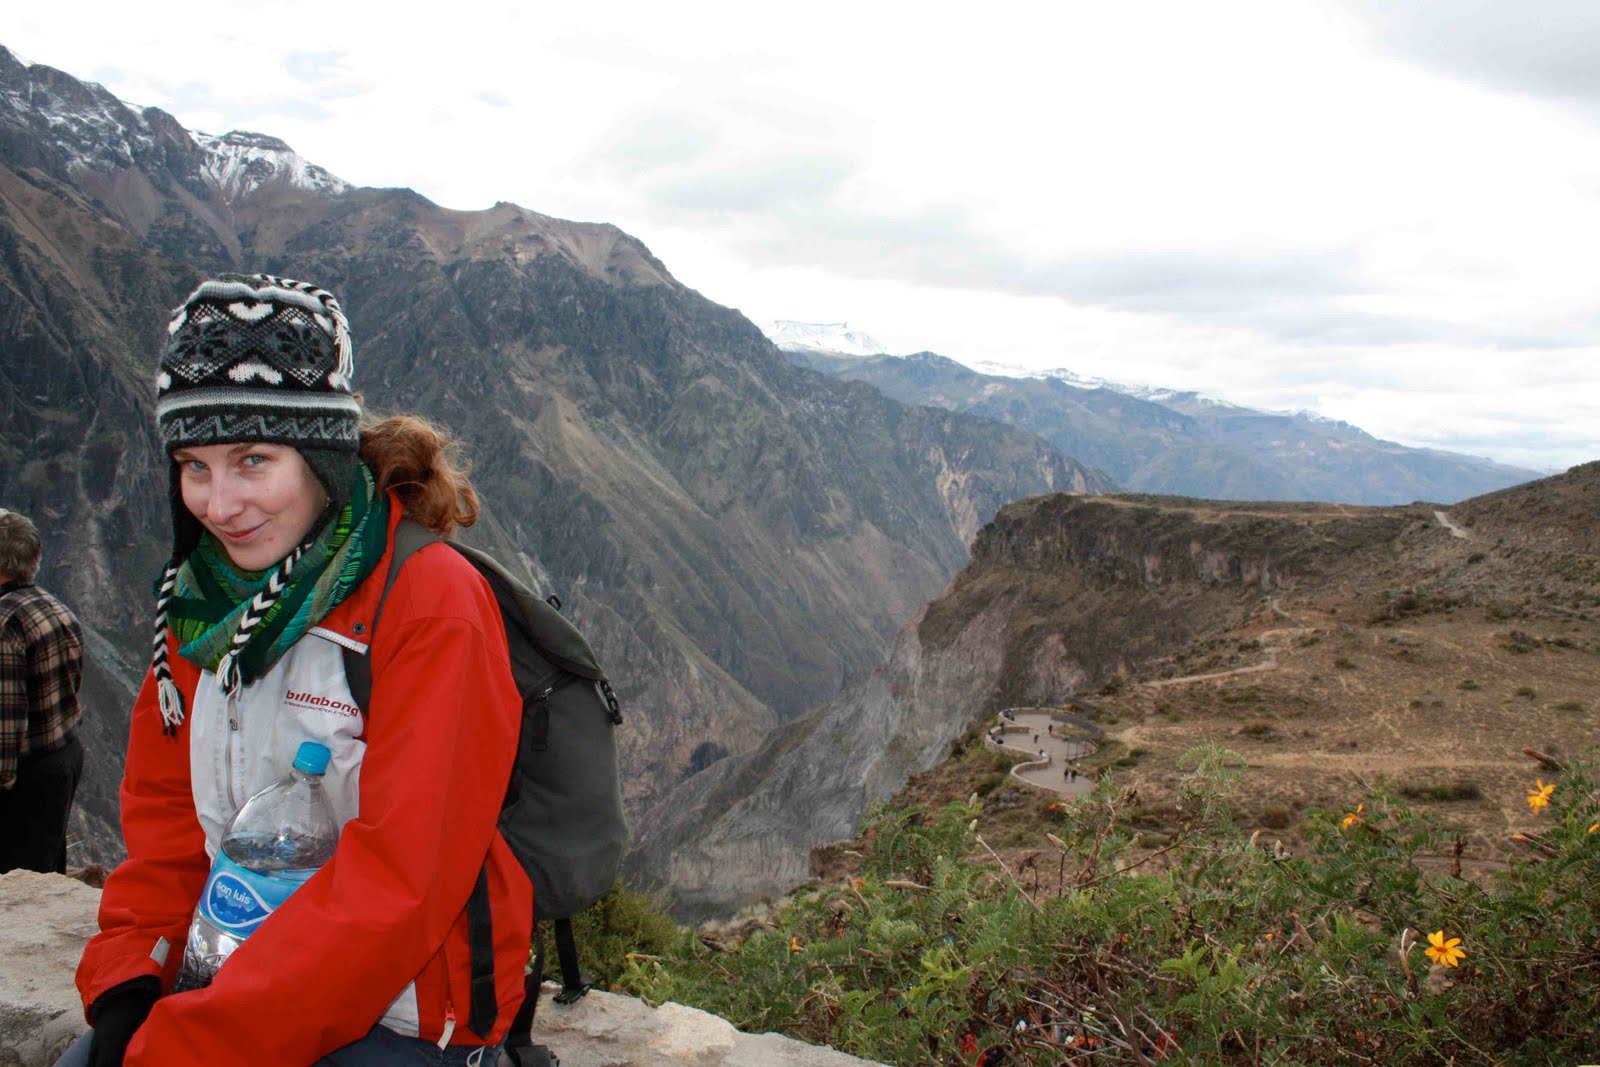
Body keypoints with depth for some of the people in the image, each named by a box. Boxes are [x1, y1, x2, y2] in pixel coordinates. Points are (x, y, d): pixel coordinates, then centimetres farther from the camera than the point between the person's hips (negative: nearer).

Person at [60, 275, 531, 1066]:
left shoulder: (432, 599, -18)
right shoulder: (207, 599, 4)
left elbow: (402, 877, -22)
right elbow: (164, 809, 10)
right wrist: (126, 986, -5)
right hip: (242, 981, 6)